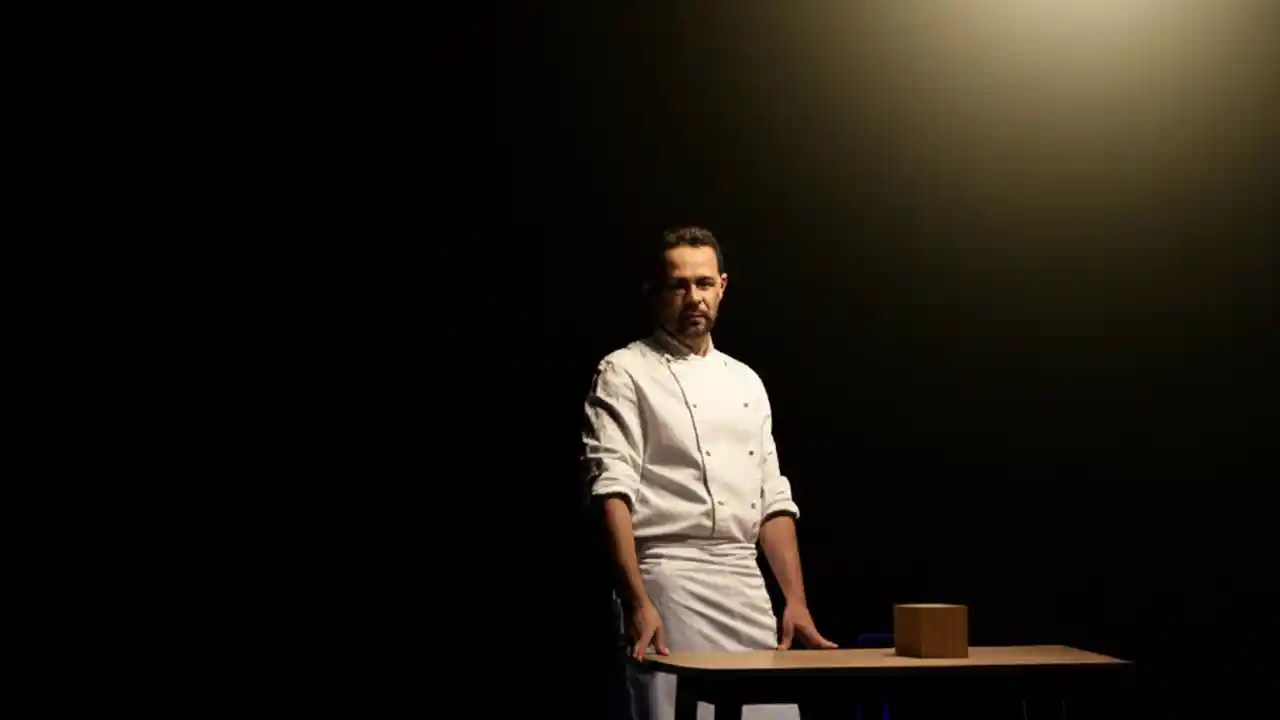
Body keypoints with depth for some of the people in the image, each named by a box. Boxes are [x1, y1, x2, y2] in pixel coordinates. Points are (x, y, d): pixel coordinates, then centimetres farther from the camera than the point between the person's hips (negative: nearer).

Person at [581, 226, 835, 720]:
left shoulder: (745, 381, 18)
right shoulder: (625, 373, -1)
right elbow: (613, 492, -12)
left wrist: (796, 600, 9)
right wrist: (637, 602, -23)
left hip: (748, 583, 6)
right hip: (669, 583, -6)